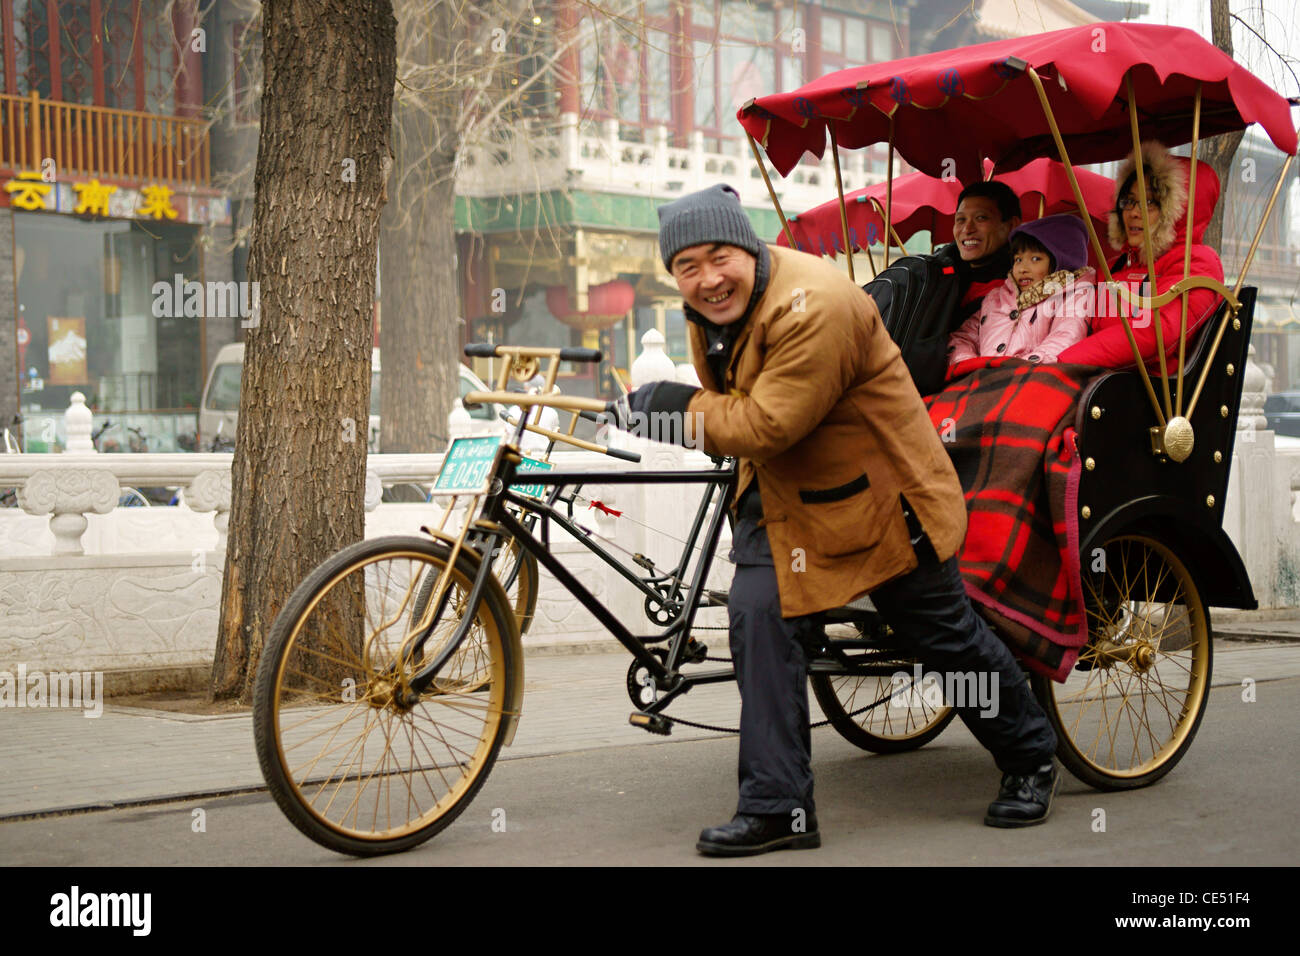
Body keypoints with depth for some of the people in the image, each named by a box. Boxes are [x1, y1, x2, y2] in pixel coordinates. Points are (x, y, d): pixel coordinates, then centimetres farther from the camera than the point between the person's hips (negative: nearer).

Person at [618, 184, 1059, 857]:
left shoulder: (815, 305, -31)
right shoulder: (709, 314, -1)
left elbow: (768, 423, -33)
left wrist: (677, 403, -26)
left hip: (878, 493, -7)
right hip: (783, 495, 7)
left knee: (944, 636, 8)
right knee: (757, 613, -12)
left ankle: (1031, 759, 33)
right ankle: (776, 808, -5)